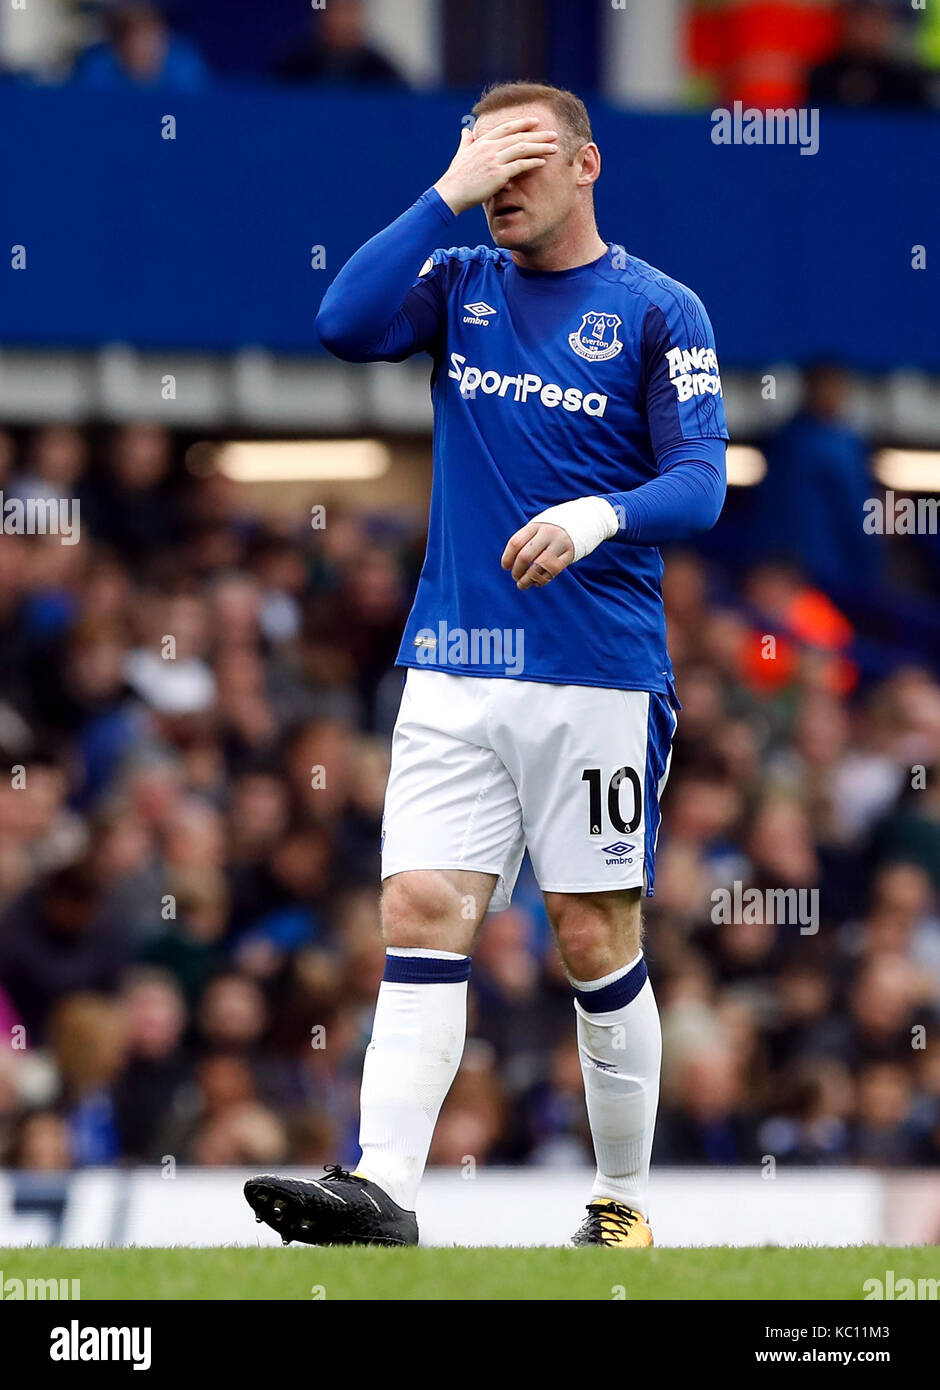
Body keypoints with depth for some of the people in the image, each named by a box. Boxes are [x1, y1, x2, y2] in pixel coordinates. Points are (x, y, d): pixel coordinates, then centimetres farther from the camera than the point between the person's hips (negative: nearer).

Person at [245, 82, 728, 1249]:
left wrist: (599, 516, -26)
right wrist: (448, 195, -10)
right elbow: (345, 324, -8)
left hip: (599, 679, -3)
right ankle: (381, 1187, -19)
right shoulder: (459, 286, 11)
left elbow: (700, 483, -6)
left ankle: (624, 1205, 13)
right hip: (452, 675, 3)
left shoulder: (657, 311, 1)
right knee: (421, 913, -9)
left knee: (597, 940, 1)